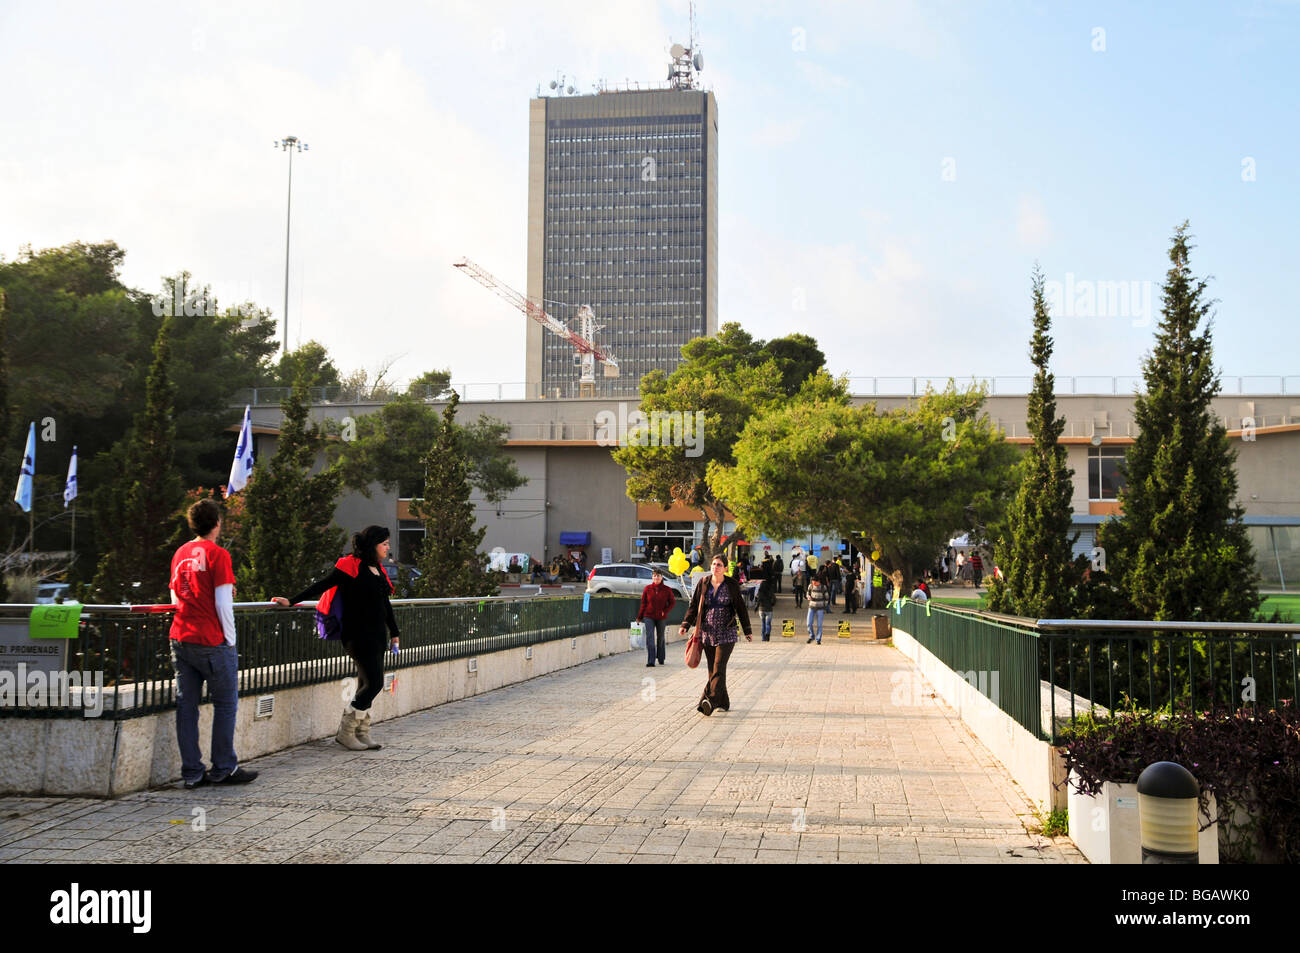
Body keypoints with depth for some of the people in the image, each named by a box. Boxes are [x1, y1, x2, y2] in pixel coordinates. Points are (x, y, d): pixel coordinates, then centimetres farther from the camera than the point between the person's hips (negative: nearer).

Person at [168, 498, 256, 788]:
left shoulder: (180, 553, 12)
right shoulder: (218, 554, -9)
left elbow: (175, 597, 19)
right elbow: (223, 603, -12)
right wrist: (230, 639, -6)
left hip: (180, 638, 7)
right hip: (211, 641, -7)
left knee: (186, 705, 6)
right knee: (225, 703, 4)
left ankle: (192, 772, 10)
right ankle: (223, 769, 7)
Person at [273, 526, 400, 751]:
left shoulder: (378, 569, 15)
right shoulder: (352, 566, -10)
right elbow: (322, 585, -12)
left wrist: (394, 632, 25)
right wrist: (292, 601, -18)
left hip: (377, 635, 8)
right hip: (359, 635, -8)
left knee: (367, 684, 10)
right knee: (373, 683, -11)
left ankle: (361, 734, 17)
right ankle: (345, 732, 1)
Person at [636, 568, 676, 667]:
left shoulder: (667, 590, -1)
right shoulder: (648, 589, -1)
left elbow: (673, 602, 7)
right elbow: (643, 603, 4)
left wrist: (665, 611, -6)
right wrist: (639, 617, 4)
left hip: (661, 618, 1)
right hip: (649, 617, -1)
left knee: (660, 638, 14)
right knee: (649, 638, -11)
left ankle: (661, 659, 30)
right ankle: (650, 661, -13)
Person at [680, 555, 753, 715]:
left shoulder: (732, 584, -1)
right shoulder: (703, 583, 4)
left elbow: (741, 607, 6)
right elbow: (694, 605, 6)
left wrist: (747, 631, 8)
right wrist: (686, 624, -6)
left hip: (726, 633, -3)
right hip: (707, 633, 3)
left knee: (719, 668, -13)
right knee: (712, 669, 5)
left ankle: (711, 700, -22)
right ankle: (724, 703, 15)